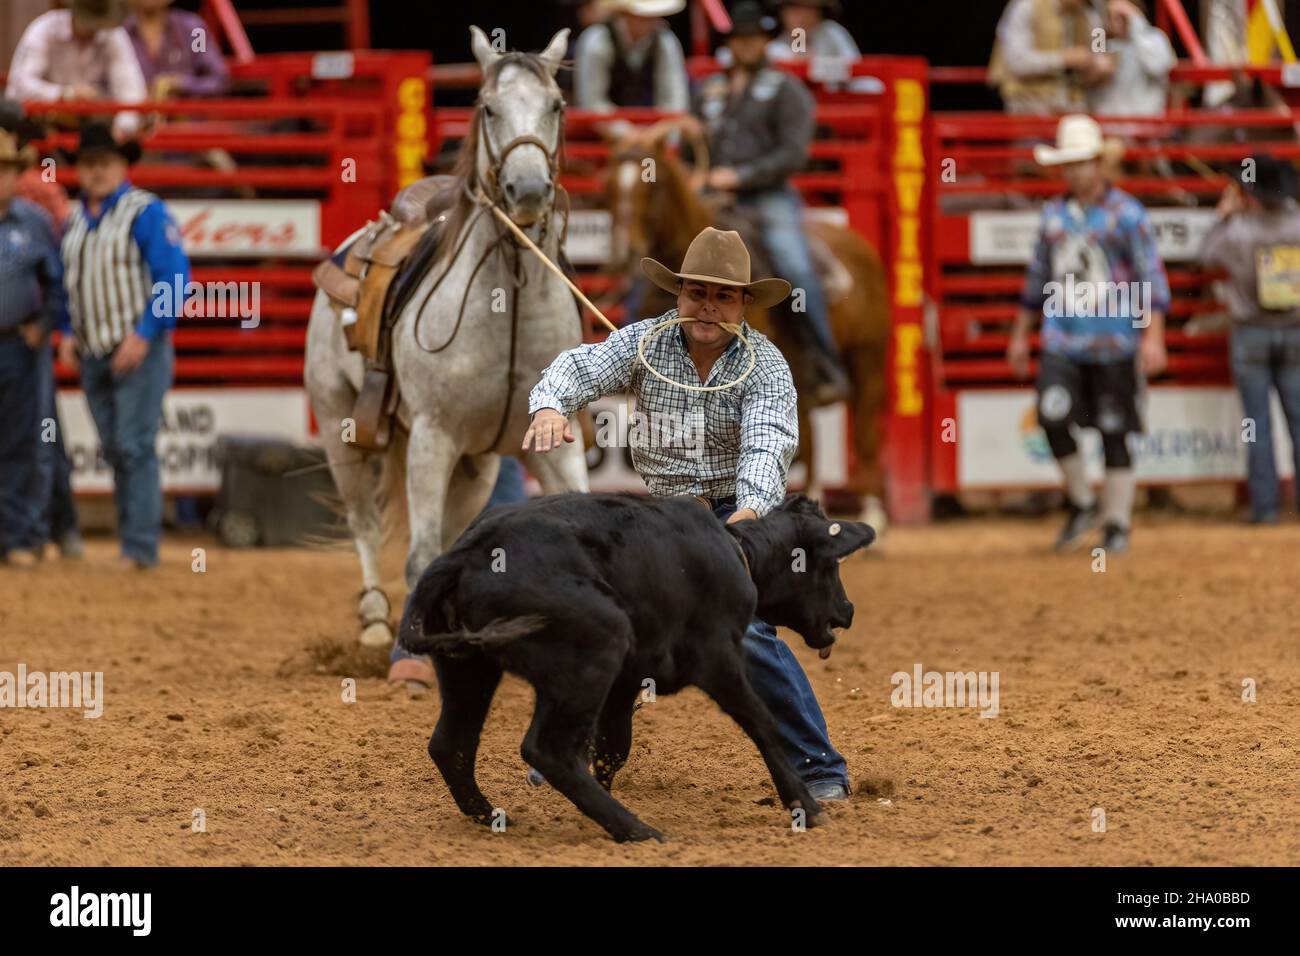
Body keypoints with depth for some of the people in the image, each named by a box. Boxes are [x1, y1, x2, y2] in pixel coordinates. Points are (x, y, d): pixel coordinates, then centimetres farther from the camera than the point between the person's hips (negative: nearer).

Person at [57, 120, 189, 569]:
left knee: (134, 445, -12)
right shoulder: (75, 220, 13)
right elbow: (65, 282, 23)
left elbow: (174, 277, -14)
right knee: (114, 450, 10)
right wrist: (67, 333, 8)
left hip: (138, 351, -7)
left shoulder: (146, 212, -8)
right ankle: (132, 540, 16)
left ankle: (141, 546, -11)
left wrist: (144, 335, -19)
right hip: (91, 356, 7)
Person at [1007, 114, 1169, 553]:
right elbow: (1037, 280, 20)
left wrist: (1153, 336, -16)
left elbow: (1152, 280, -7)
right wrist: (1020, 335, 21)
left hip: (1112, 342, -4)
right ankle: (1081, 503, 6)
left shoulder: (1127, 214, -4)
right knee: (1053, 416, -14)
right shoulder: (1054, 215, 11)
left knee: (1114, 431, 0)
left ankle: (1118, 522, 12)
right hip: (1062, 341, 4)